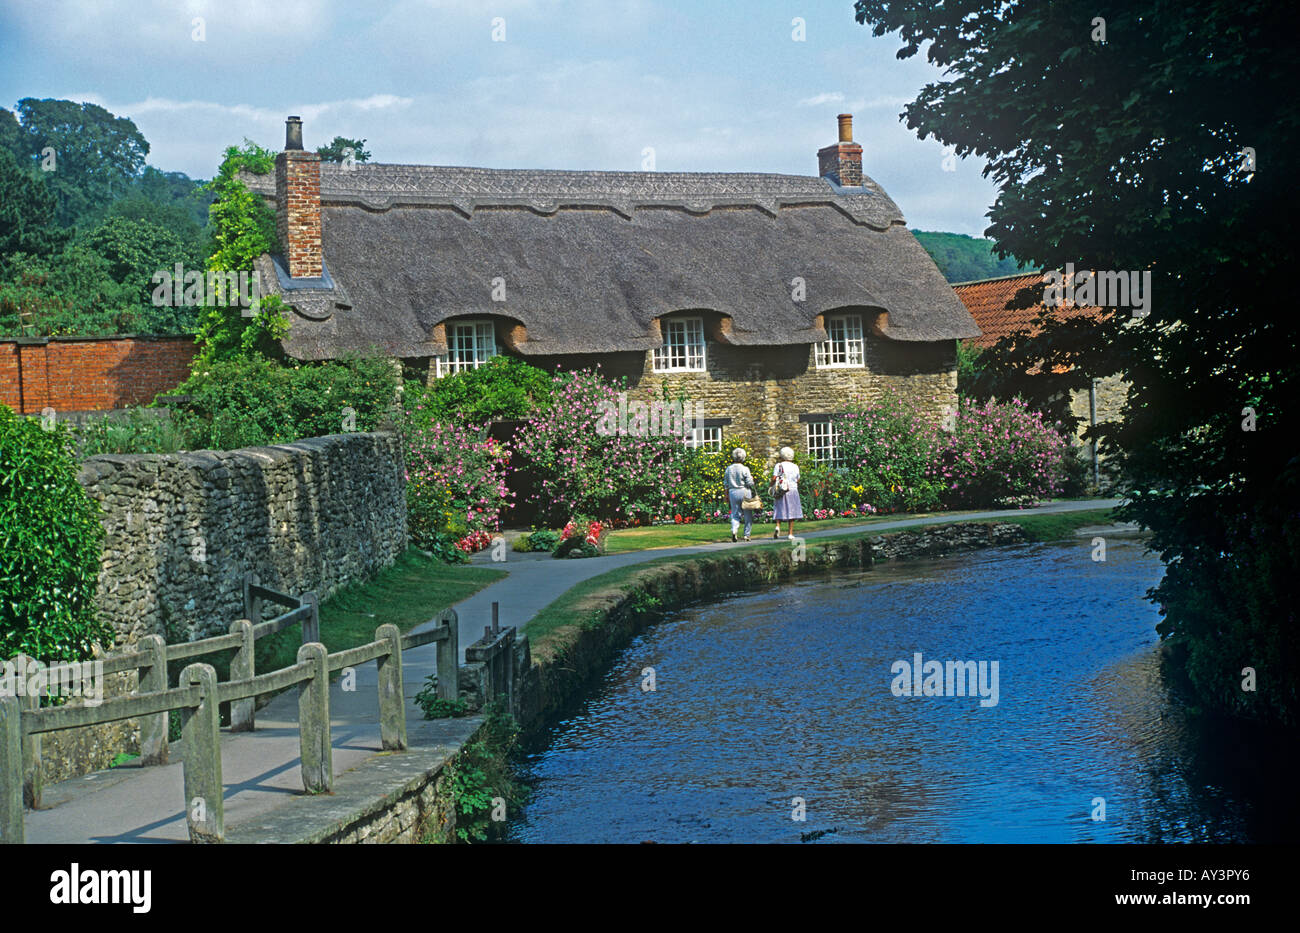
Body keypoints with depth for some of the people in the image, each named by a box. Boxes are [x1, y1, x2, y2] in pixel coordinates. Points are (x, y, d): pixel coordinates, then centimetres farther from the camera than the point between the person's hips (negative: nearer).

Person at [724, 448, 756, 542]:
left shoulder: (728, 469, 3)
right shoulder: (745, 469, -10)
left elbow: (726, 484, 8)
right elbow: (749, 483, -10)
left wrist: (727, 495, 16)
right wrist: (751, 478, 11)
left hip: (733, 492, 3)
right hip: (745, 492, -3)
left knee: (735, 514, 7)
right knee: (748, 515, 8)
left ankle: (734, 530, -17)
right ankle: (747, 535, 9)